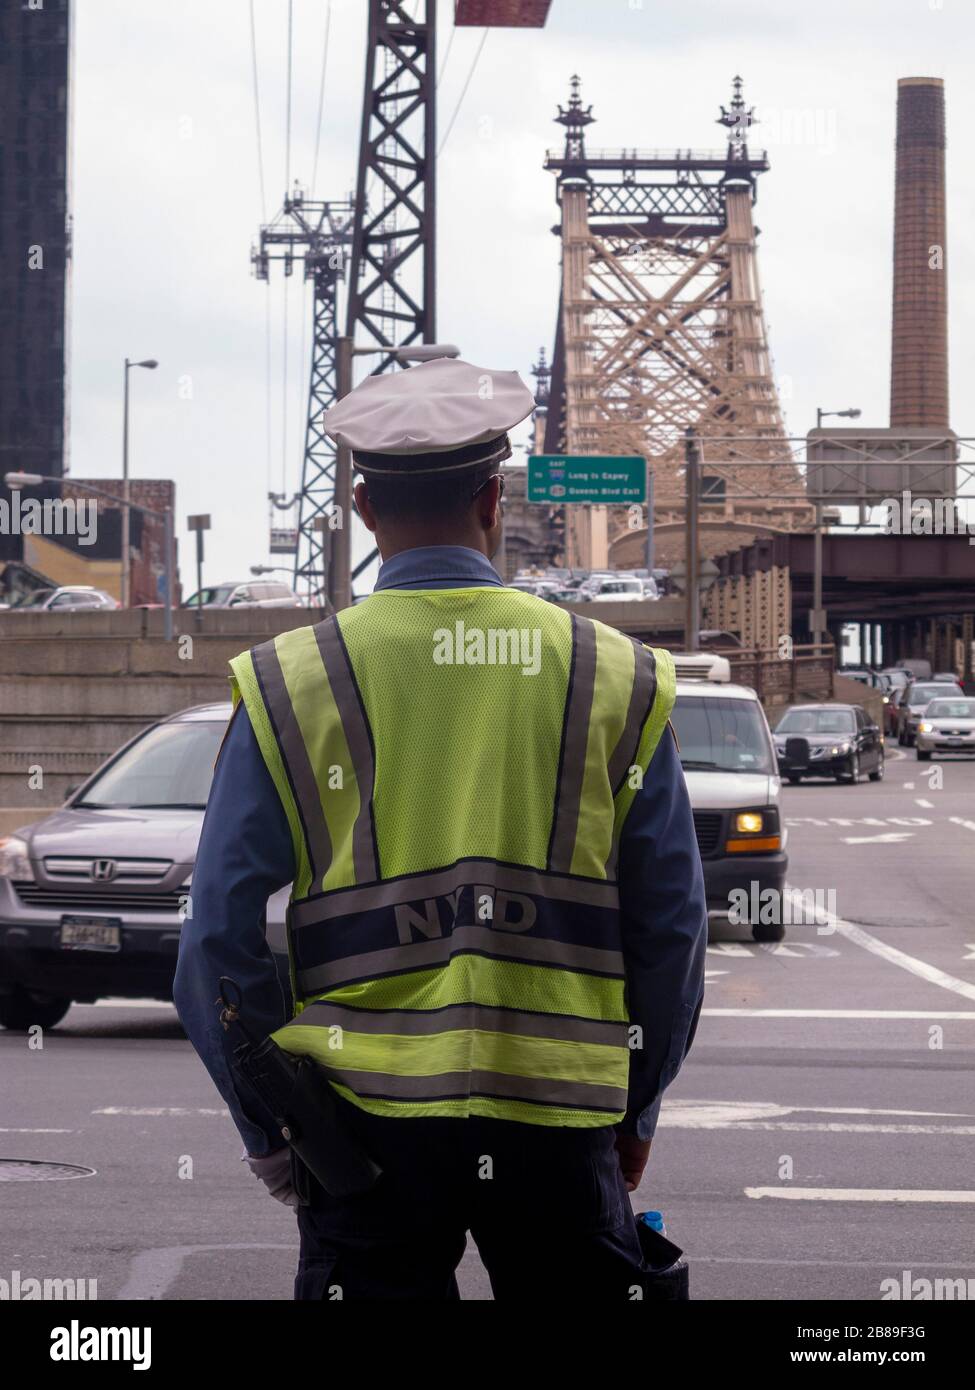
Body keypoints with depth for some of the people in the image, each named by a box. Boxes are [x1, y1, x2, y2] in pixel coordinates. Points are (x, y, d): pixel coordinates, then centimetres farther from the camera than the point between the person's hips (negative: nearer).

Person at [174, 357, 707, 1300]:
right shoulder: (619, 683, 4)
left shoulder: (287, 688, 0)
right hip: (559, 1127, 1)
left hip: (366, 1116, 0)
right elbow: (672, 936, 7)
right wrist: (635, 1112, 20)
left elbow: (218, 941, 0)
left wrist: (266, 1132, 11)